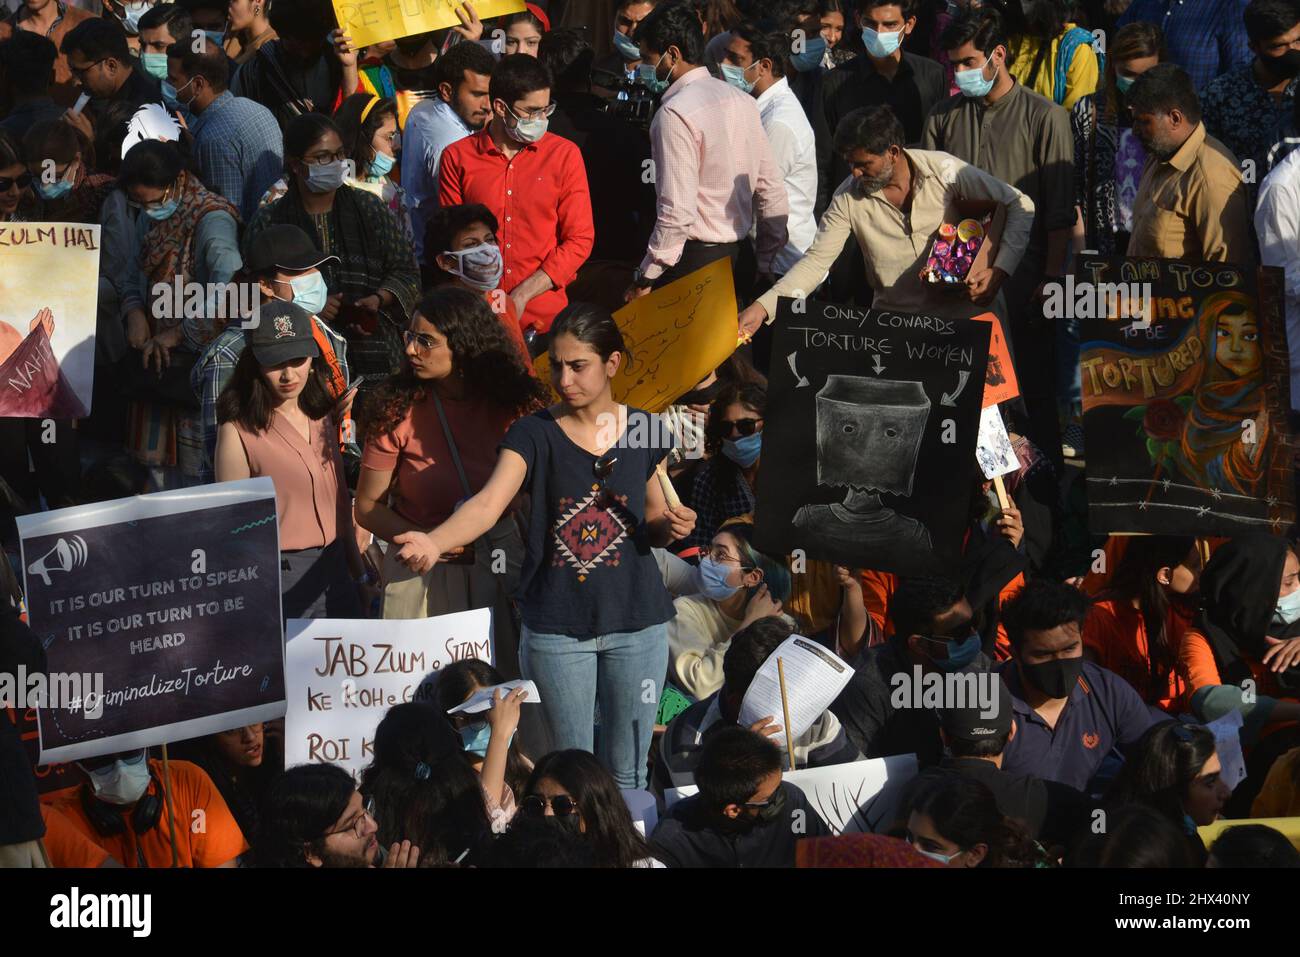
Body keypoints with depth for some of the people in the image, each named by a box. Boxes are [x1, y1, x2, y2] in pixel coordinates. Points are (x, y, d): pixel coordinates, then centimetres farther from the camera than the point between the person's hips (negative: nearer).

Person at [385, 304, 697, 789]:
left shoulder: (642, 430, 2)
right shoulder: (534, 434, -6)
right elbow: (488, 503, -22)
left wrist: (672, 526, -11)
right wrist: (433, 541, -41)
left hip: (636, 623, 1)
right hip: (557, 629, -1)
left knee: (627, 773, 9)